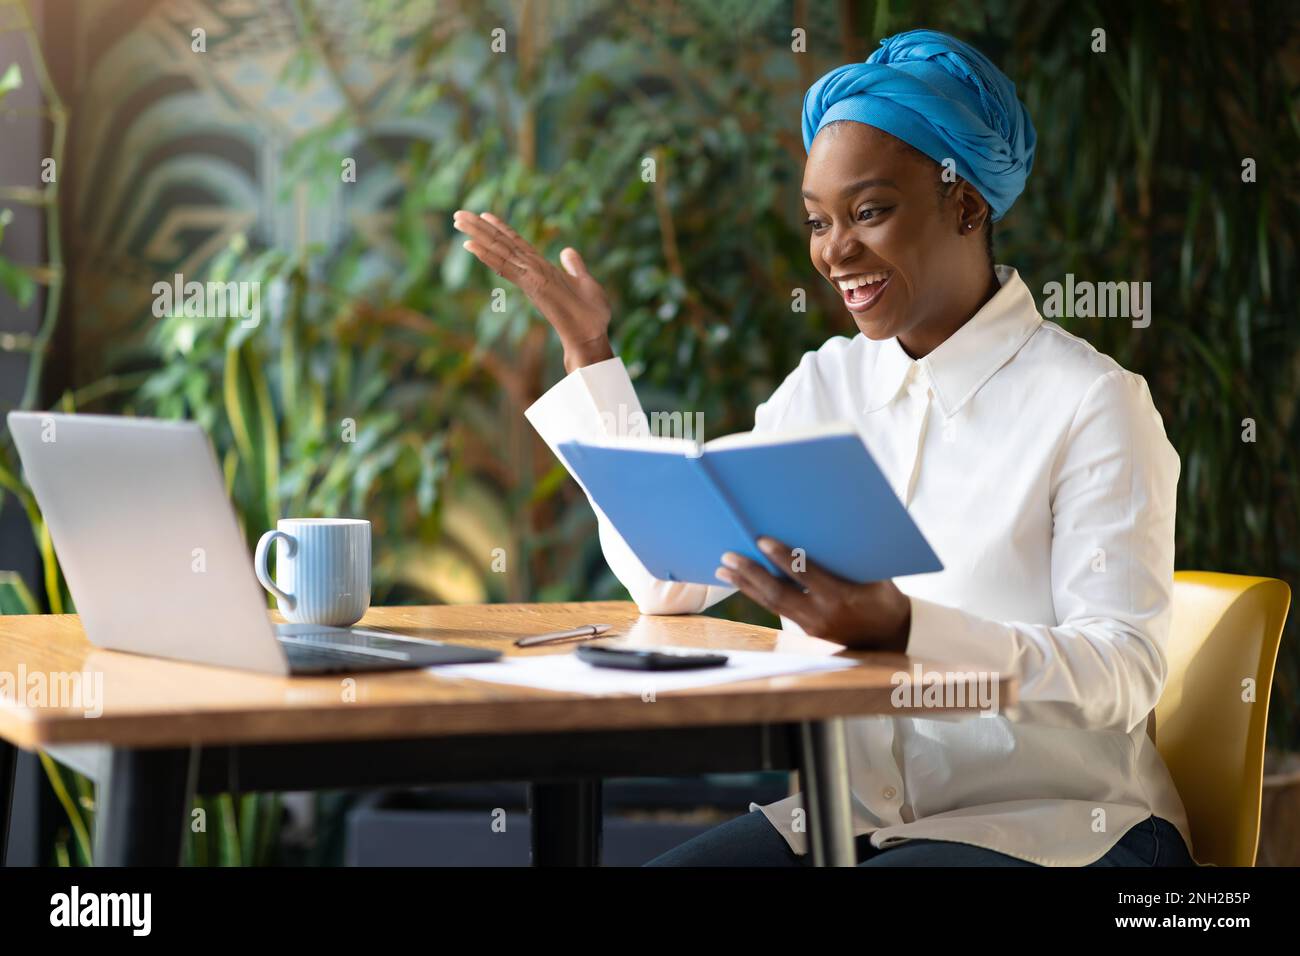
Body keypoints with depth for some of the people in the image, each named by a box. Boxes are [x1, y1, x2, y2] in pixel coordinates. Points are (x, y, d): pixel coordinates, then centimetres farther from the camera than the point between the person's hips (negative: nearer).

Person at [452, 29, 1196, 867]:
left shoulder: (1091, 404, -9)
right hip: (850, 819, 5)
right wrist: (588, 353, 6)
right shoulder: (829, 384, 11)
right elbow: (669, 580, 5)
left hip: (1054, 828, -5)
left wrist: (902, 627, -33)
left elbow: (1126, 674, -18)